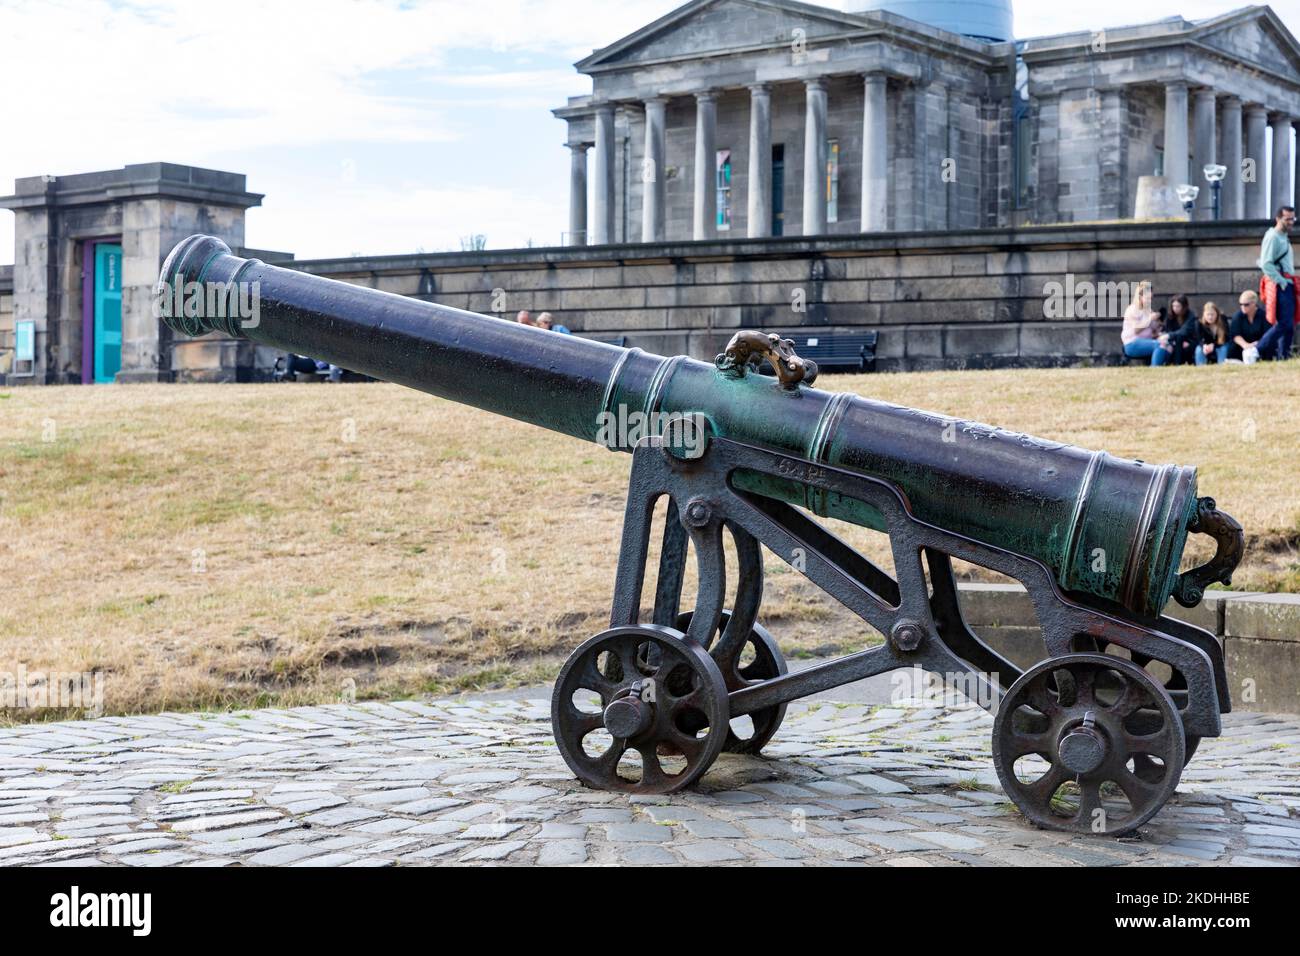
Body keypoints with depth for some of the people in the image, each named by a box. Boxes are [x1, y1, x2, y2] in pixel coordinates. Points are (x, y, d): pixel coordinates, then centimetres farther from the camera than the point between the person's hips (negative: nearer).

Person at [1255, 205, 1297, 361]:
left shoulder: (1284, 238, 22)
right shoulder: (1272, 237, -9)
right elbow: (1266, 264, -18)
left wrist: (1289, 282, 15)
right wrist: (1280, 281, -18)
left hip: (1287, 285, 10)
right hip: (1279, 286, -10)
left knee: (1289, 325, 7)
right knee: (1284, 323, -15)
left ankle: (1283, 356, 10)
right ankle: (1258, 352, -12)